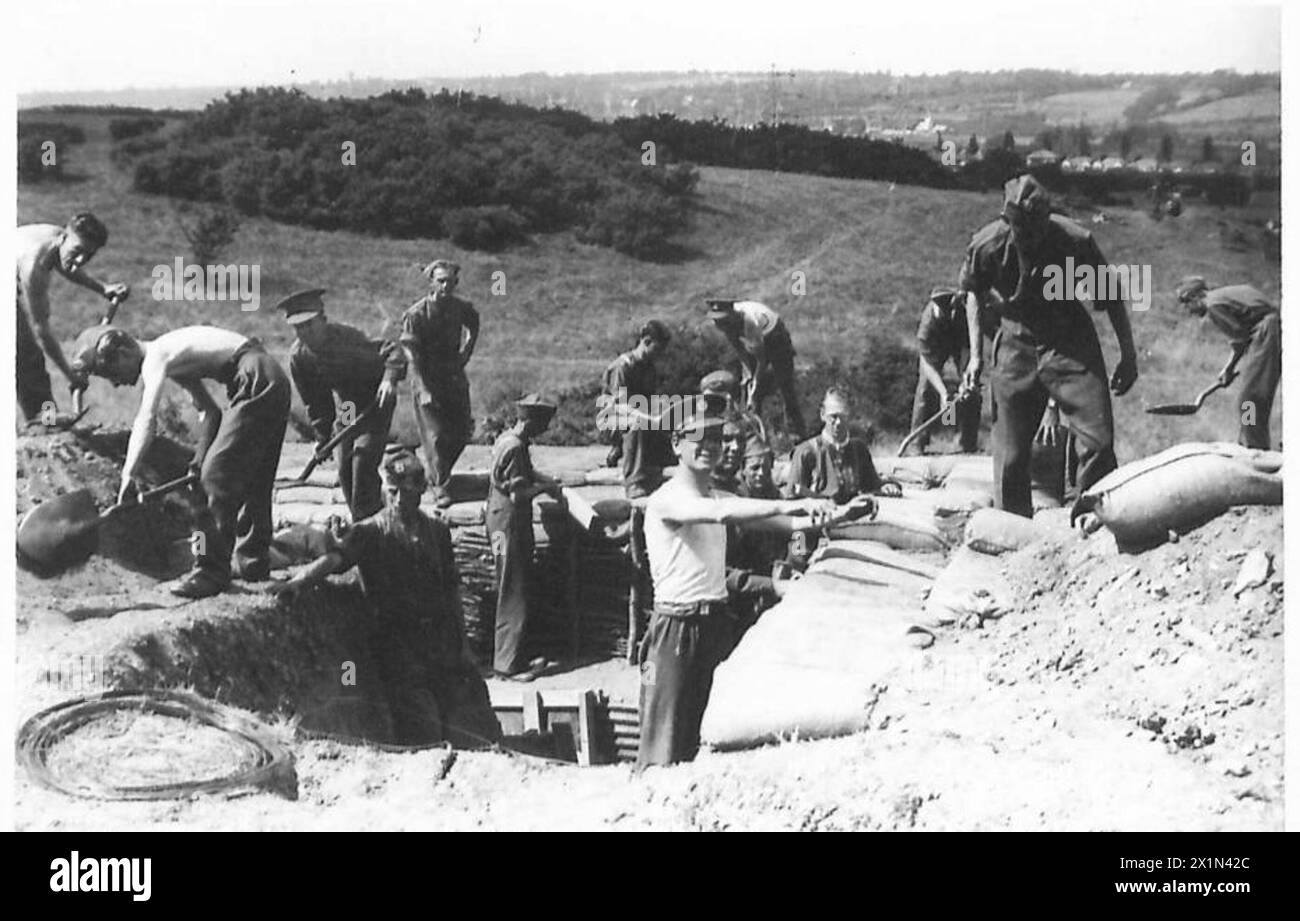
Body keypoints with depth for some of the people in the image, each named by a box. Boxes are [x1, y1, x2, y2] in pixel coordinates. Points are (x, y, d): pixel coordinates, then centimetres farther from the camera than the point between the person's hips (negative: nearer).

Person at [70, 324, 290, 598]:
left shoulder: (156, 357, -9)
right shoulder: (171, 359, 19)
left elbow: (146, 419, -22)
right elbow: (210, 410, 22)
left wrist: (129, 475, -27)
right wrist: (202, 457, 14)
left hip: (256, 380, -10)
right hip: (273, 379, 10)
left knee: (218, 475, -9)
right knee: (252, 479, 18)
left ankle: (212, 572, -8)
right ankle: (252, 563, 29)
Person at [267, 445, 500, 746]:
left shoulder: (437, 532, 11)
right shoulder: (369, 533, 0)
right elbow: (333, 558, -18)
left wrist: (461, 643, 12)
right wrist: (297, 582, -37)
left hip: (443, 640, 3)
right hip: (396, 641, -3)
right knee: (424, 735, -13)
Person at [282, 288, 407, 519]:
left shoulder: (345, 337, -30)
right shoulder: (298, 356, -12)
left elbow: (391, 350, -36)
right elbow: (314, 401, 0)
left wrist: (389, 378, -54)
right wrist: (322, 437, 1)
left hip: (376, 402, -6)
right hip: (345, 406, 6)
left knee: (363, 461, -17)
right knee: (345, 468, 4)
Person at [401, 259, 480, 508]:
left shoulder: (462, 309, -2)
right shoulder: (416, 314, -15)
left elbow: (472, 328, 22)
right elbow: (413, 355, -16)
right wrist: (425, 390, -22)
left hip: (454, 378, 5)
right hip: (427, 379, -4)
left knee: (461, 433, 6)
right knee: (436, 436, -8)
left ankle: (438, 474, 30)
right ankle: (440, 488, 3)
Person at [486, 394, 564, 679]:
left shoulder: (508, 439, 9)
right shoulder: (514, 447, -21)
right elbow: (517, 494, -23)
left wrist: (543, 480, 12)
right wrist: (544, 487, -10)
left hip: (501, 519, 10)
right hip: (509, 524, -10)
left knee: (518, 591, 15)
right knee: (514, 594, -4)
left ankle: (517, 657, 22)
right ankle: (508, 663, 2)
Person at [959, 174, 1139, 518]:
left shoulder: (1075, 240, -19)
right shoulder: (987, 245, -14)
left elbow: (1111, 296, -3)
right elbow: (974, 293, 7)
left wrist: (1128, 355, 0)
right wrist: (975, 354, 2)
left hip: (1072, 345, -1)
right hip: (1016, 347, 1)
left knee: (1097, 441, -10)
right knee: (1010, 454, 1)